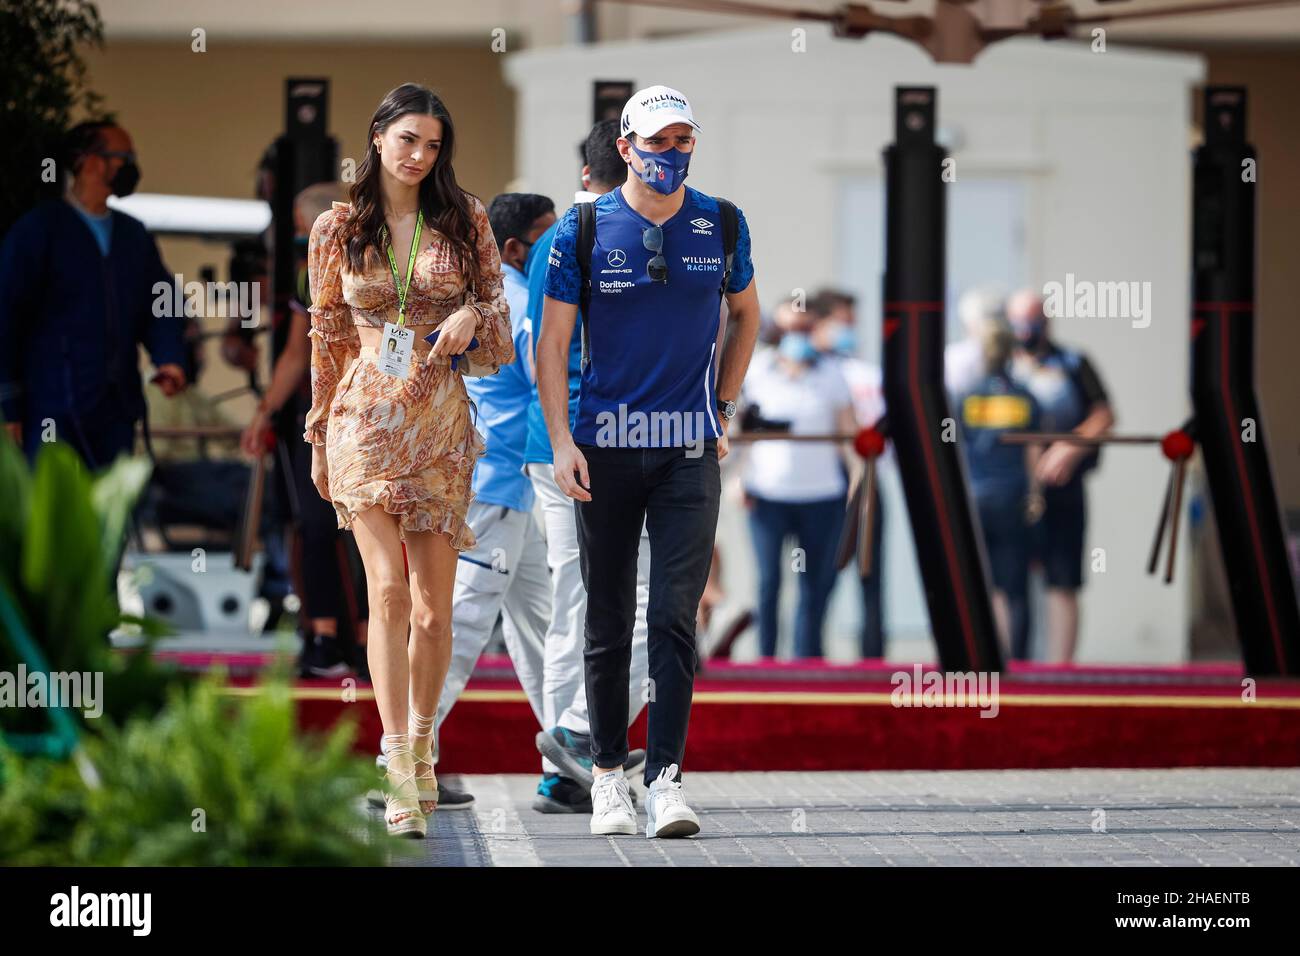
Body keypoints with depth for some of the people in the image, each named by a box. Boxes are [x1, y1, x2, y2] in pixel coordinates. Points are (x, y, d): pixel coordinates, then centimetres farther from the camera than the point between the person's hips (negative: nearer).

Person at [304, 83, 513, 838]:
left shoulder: (464, 220, 6)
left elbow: (502, 311, 14)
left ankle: (423, 745, 23)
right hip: (366, 421, -1)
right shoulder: (338, 230, 6)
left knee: (434, 604, 2)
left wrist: (473, 315, -10)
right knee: (389, 590, -13)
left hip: (441, 423, 1)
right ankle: (400, 774, -17)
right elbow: (328, 335, 11)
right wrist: (320, 438, 14)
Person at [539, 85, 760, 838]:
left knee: (676, 616, -8)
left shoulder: (721, 225, 5)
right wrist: (562, 442, -9)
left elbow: (746, 315, 21)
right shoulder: (585, 230, -1)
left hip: (690, 449, 1)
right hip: (605, 444, 0)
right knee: (608, 619, 5)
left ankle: (667, 777, -9)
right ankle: (608, 773, 15)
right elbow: (553, 343, 0)